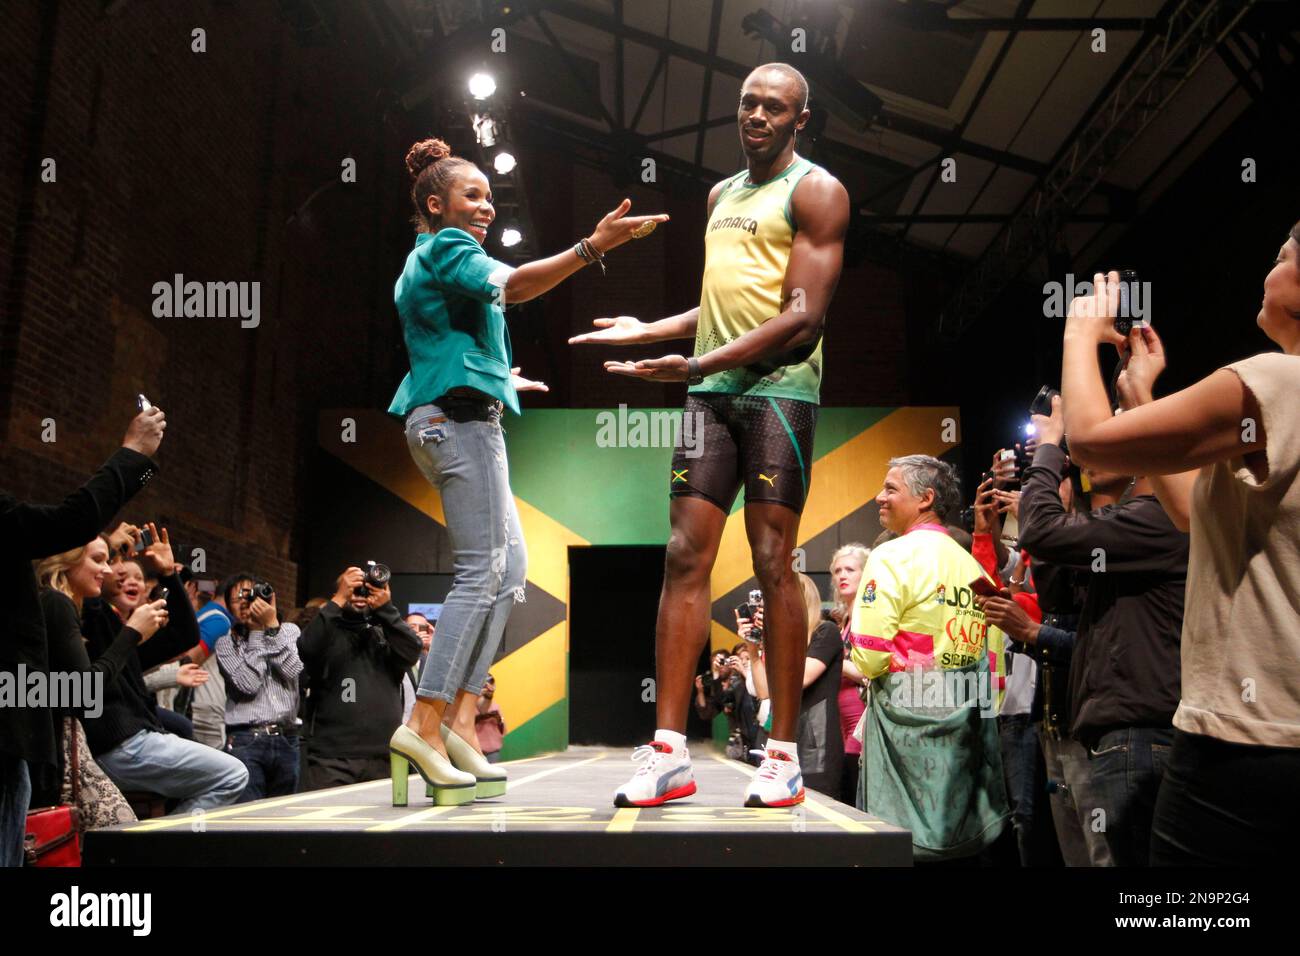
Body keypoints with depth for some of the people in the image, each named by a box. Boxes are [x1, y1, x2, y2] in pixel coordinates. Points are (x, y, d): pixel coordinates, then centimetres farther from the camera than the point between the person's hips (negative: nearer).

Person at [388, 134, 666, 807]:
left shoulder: (424, 262, 25)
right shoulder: (447, 246, -6)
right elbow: (513, 285, -25)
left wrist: (498, 380, 37)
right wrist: (593, 247, -33)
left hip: (445, 419, 10)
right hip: (461, 419, -10)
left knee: (510, 564, 8)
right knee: (481, 573, -11)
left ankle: (461, 718, 5)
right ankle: (426, 724, -10)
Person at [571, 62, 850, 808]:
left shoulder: (815, 192, 0)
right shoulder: (721, 195, 23)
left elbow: (804, 318, -12)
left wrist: (698, 363, -19)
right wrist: (649, 331, 21)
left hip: (778, 390, -6)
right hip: (711, 391, 6)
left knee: (773, 562, -7)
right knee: (685, 558, -3)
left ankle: (784, 756, 3)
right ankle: (669, 753, -1)